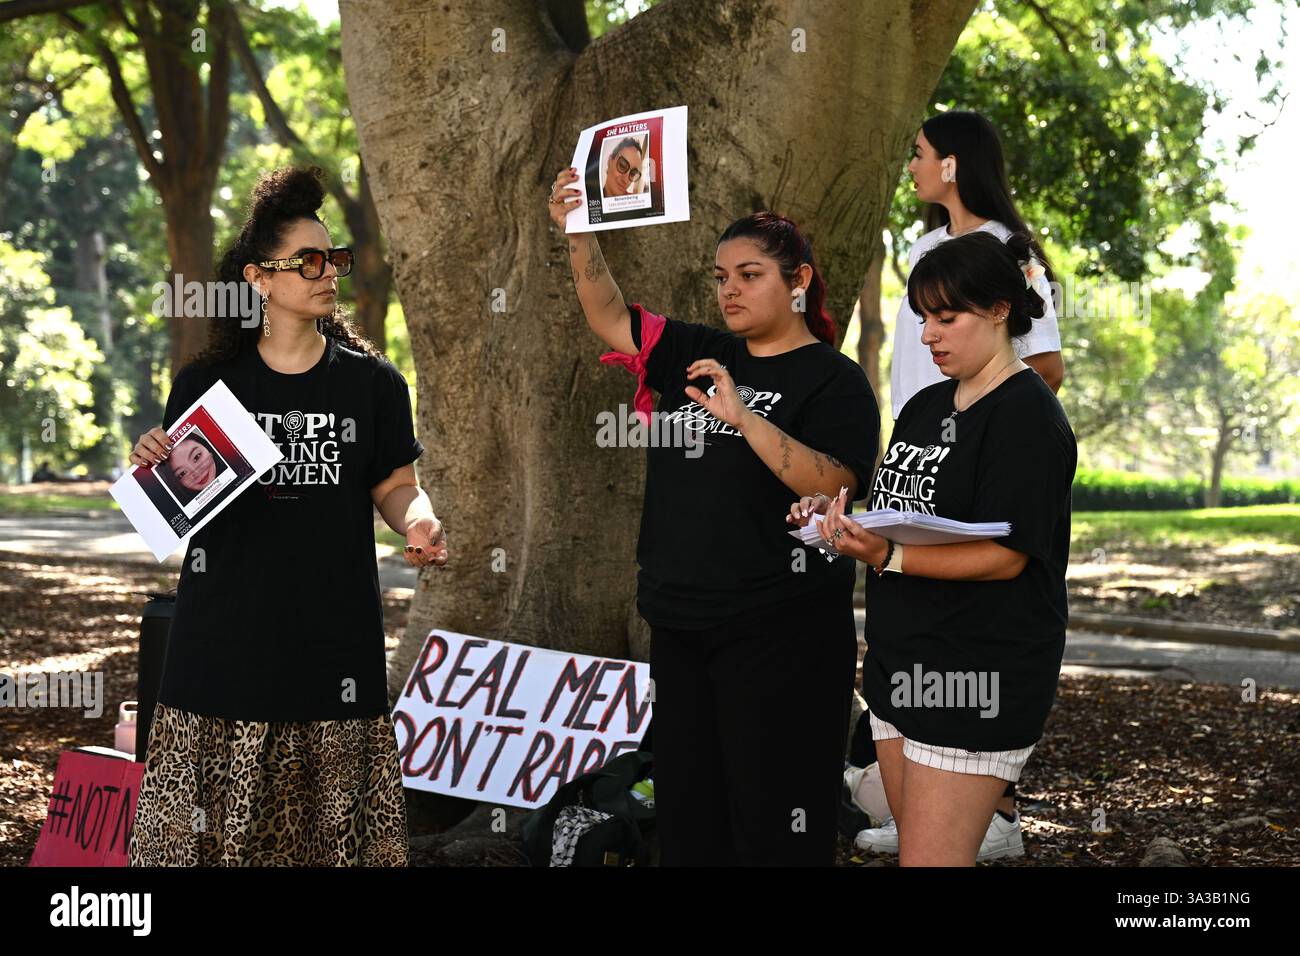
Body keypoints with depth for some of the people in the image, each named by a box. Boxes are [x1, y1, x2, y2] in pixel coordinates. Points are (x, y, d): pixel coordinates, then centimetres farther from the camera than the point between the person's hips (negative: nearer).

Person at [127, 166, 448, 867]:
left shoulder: (371, 382, 6)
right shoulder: (206, 382, 4)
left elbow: (396, 484, 10)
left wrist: (418, 523, -11)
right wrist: (153, 467, -11)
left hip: (334, 630, 1)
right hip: (224, 637, 0)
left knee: (330, 820, 0)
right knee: (209, 815, -1)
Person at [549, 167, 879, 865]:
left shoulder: (833, 380, -5)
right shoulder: (698, 356, 13)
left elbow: (833, 486, -19)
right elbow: (609, 316, 7)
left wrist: (743, 417, -26)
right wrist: (579, 234, -8)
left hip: (779, 630, -7)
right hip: (681, 622, 7)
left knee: (772, 820, -4)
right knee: (686, 812, 12)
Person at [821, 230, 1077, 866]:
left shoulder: (1027, 415, -11)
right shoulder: (927, 406, 16)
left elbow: (1004, 556, -19)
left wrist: (888, 558, -28)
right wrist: (849, 525, -1)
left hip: (976, 675, -9)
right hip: (900, 665, 9)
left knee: (931, 860, -8)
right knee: (912, 847, 13)